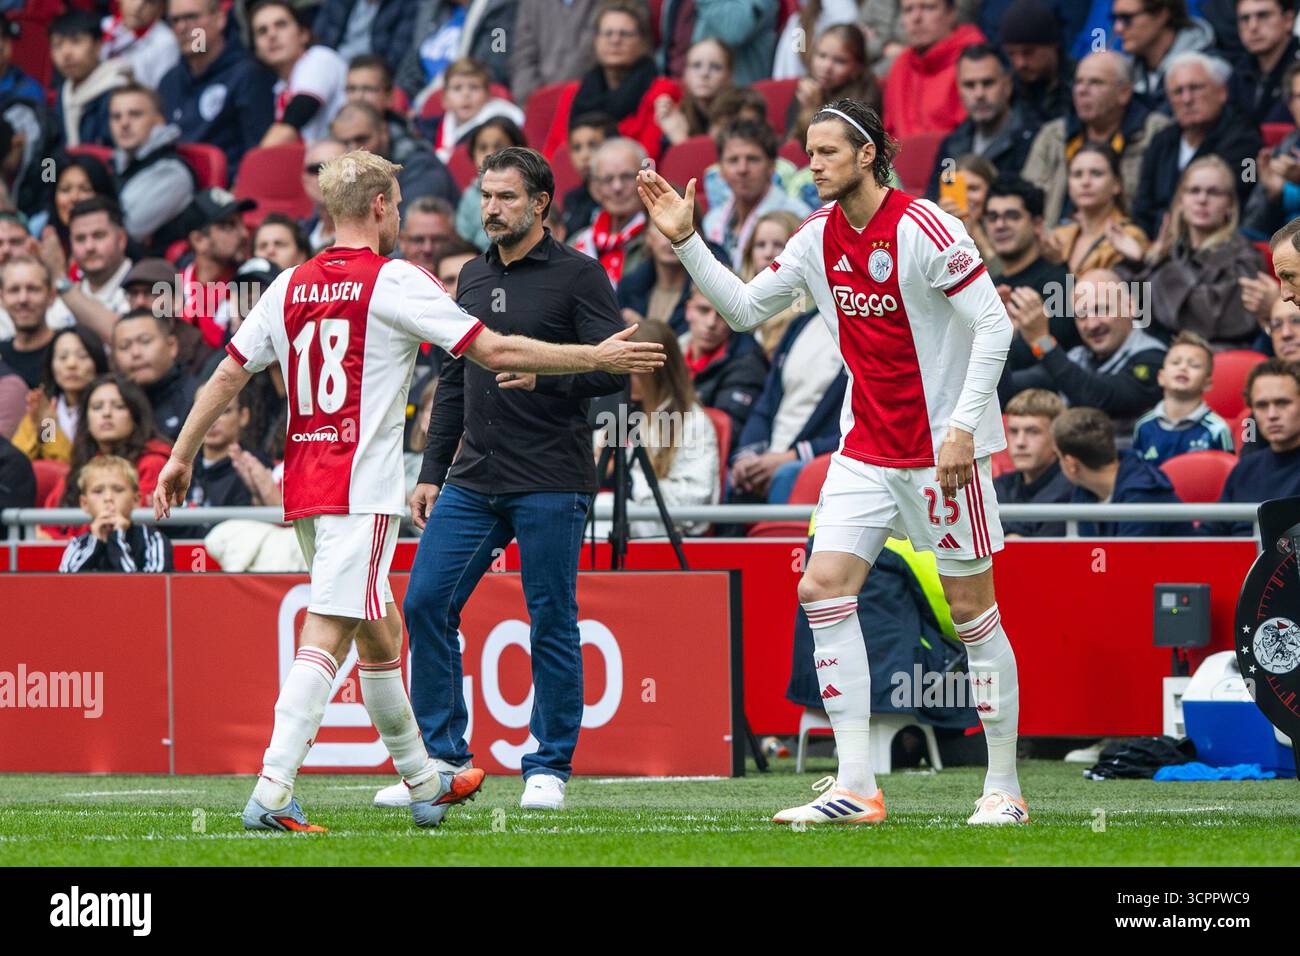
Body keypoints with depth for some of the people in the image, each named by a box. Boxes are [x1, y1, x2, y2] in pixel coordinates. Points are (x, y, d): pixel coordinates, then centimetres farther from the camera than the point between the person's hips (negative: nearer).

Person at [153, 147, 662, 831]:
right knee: (326, 636, -12)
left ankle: (423, 782, 30)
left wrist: (181, 457, 20)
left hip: (303, 485, 7)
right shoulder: (393, 281, -7)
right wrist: (596, 359, 0)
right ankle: (271, 795, -22)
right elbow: (493, 351, -8)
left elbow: (228, 375, 11)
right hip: (362, 488, -7)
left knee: (379, 632, 18)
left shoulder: (291, 286, 10)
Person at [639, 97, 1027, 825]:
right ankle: (857, 788, -4)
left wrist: (963, 426, -21)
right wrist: (685, 240, 4)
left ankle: (1004, 787, 8)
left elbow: (994, 323, -16)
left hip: (944, 447, -7)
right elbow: (746, 309, 15)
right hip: (868, 449, 7)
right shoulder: (821, 239, 6)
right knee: (824, 588, -5)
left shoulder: (922, 228, -15)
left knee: (973, 611, -2)